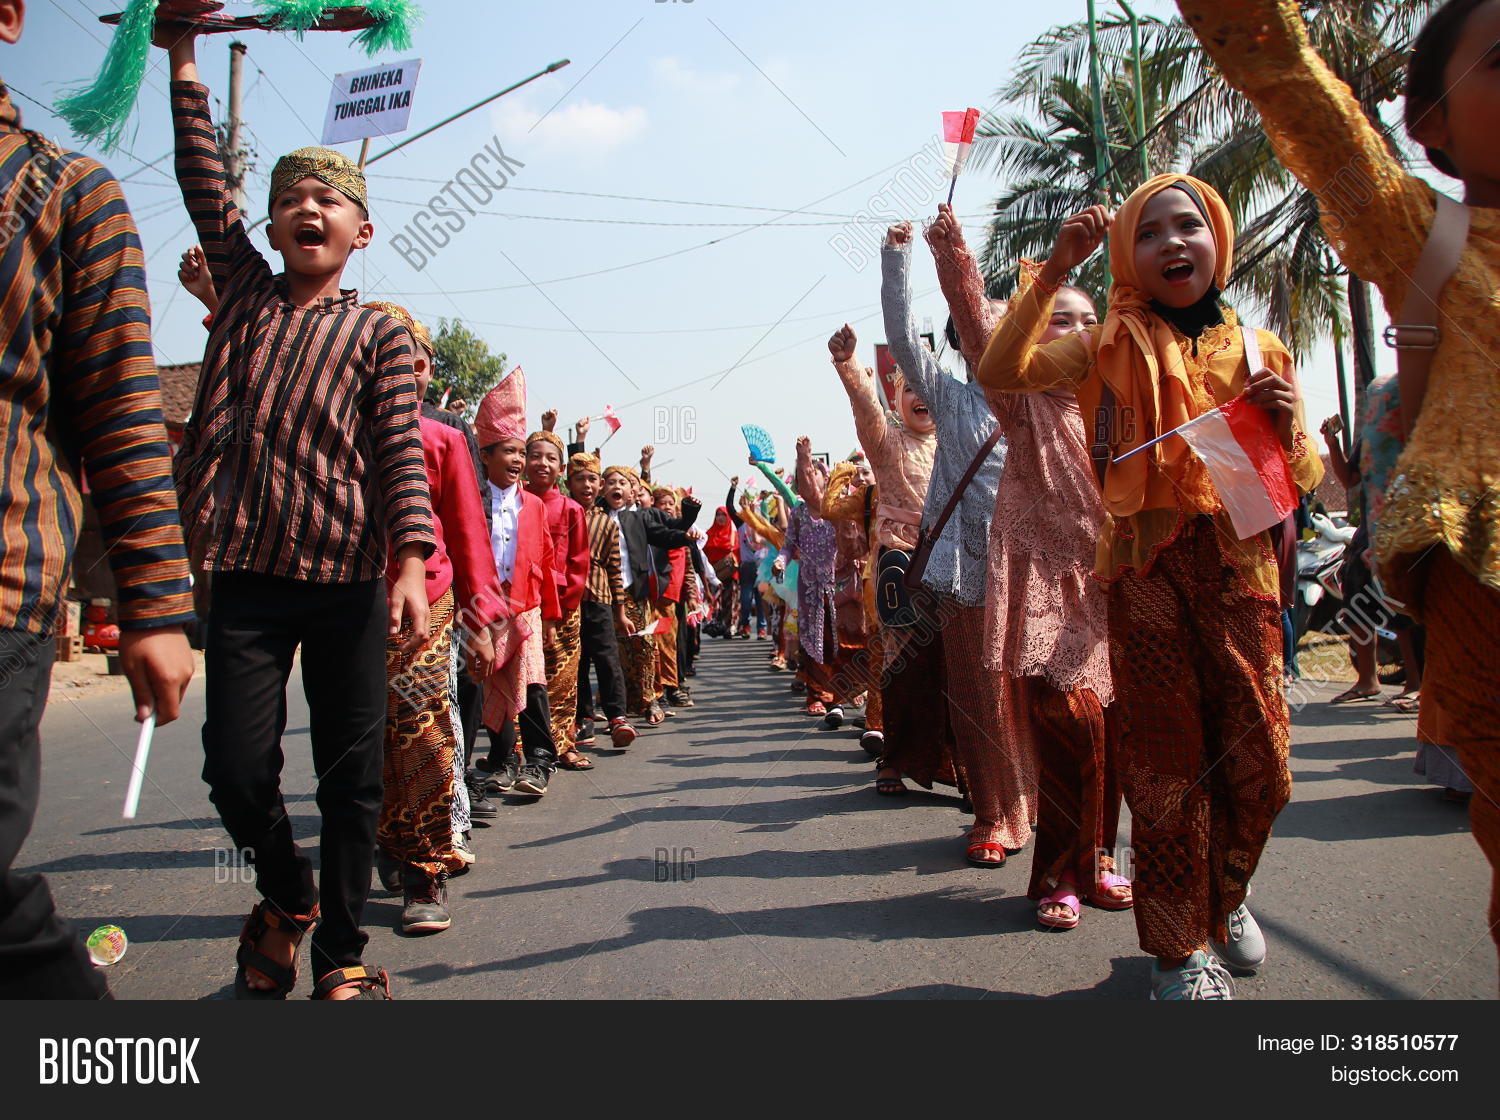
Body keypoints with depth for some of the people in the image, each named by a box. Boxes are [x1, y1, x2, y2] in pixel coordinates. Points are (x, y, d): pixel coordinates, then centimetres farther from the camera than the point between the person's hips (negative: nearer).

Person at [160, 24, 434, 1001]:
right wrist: (183, 61, 10)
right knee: (237, 769, 2)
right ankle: (289, 898, 32)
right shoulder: (245, 292, 16)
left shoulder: (378, 334, 6)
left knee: (353, 771, 3)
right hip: (249, 573, 2)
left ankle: (343, 951, 21)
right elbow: (206, 186, 9)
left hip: (350, 576, -2)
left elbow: (401, 453, -4)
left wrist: (412, 563, -15)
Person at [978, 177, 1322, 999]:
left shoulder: (1260, 350, 13)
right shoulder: (1113, 347, 6)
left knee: (1257, 754, 5)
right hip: (1147, 567, -2)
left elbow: (1304, 481, 15)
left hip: (1240, 565, 3)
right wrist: (1053, 272, -10)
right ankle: (1181, 946, 16)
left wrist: (1286, 421, -5)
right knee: (1168, 758, 1)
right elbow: (999, 372, -10)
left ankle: (1225, 896, 34)